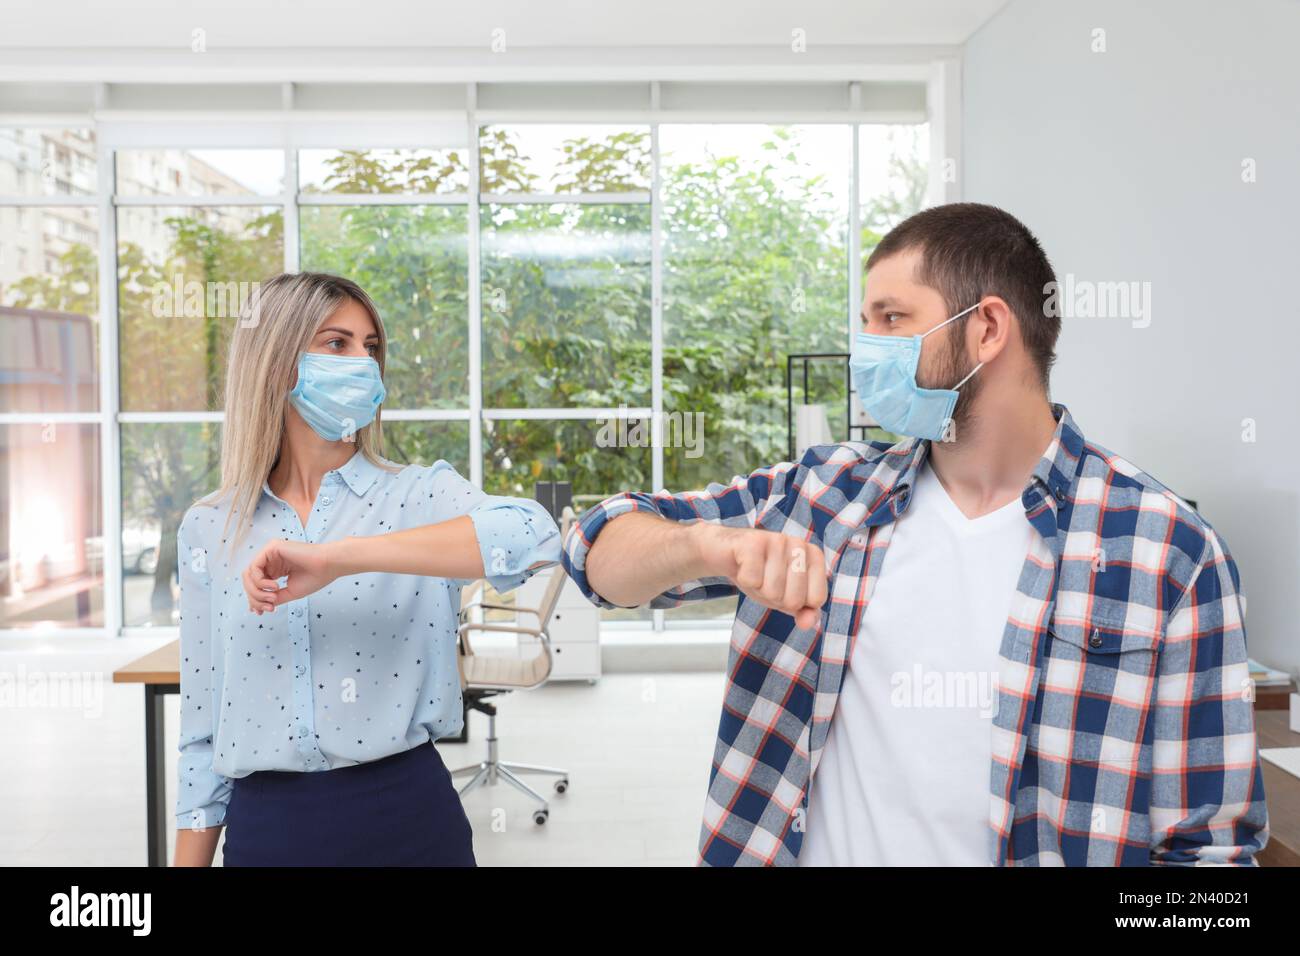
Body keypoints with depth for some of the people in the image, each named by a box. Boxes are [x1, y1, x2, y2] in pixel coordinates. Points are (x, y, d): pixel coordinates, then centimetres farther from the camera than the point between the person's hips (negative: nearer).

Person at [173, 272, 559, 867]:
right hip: (263, 827, 2)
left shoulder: (420, 495, -6)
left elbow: (535, 537, -28)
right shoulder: (207, 529, 3)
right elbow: (203, 729, 7)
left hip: (406, 817, -1)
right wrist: (190, 859, 7)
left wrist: (336, 559, -31)